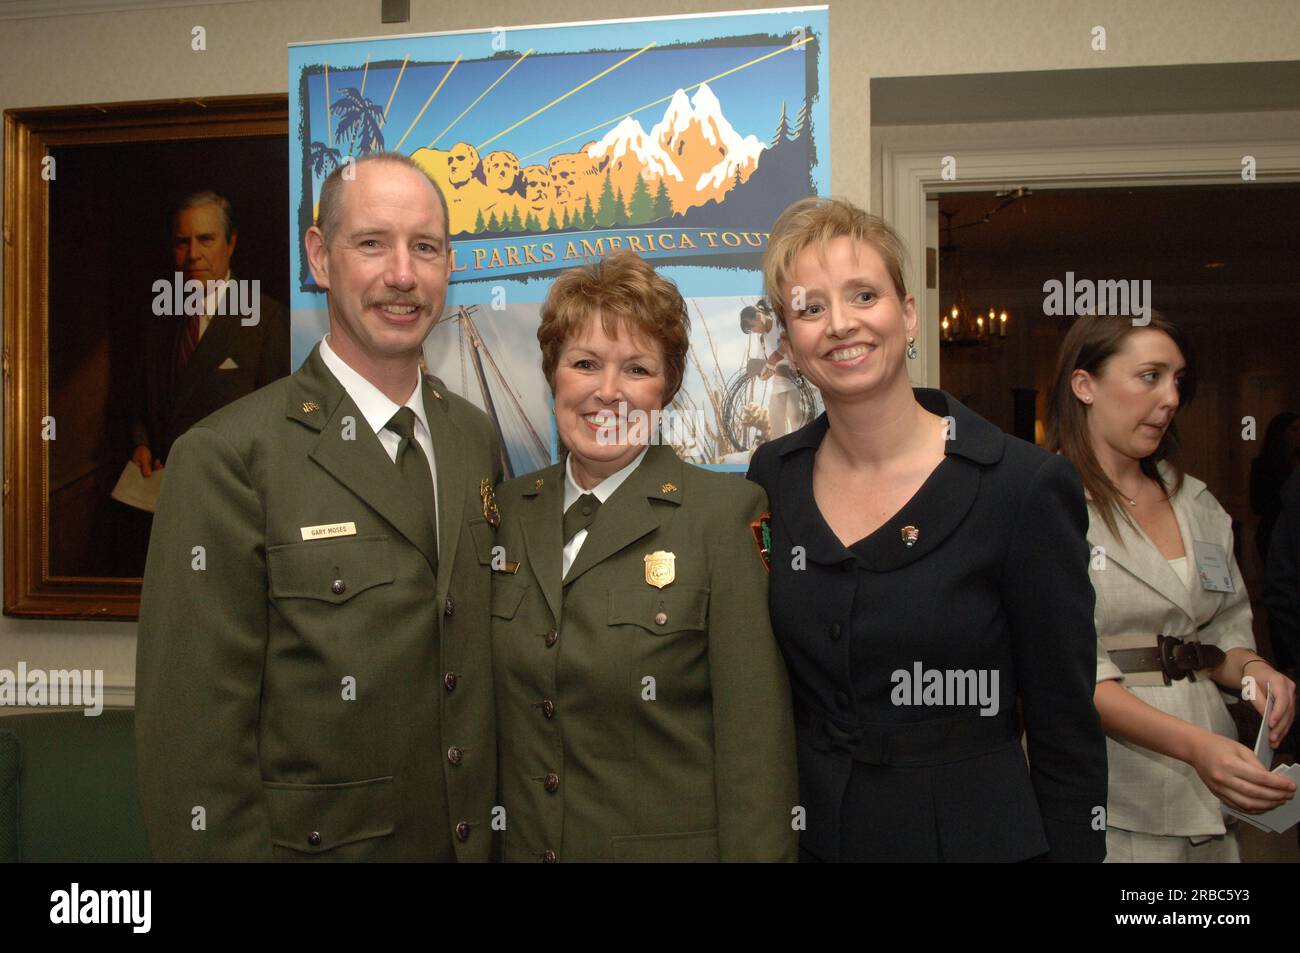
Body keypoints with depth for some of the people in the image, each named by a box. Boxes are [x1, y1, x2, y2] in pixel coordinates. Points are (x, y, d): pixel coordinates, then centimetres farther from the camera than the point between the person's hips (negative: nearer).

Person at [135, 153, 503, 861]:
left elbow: (498, 646, 9)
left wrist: (510, 822, 7)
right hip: (314, 840, -5)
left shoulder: (477, 438, 2)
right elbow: (194, 733, -16)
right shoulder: (227, 458, -16)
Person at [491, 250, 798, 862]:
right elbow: (503, 708, 8)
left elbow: (754, 740, -15)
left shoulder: (727, 513, -15)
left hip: (674, 843, -4)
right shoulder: (511, 508, 0)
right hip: (524, 844, 4)